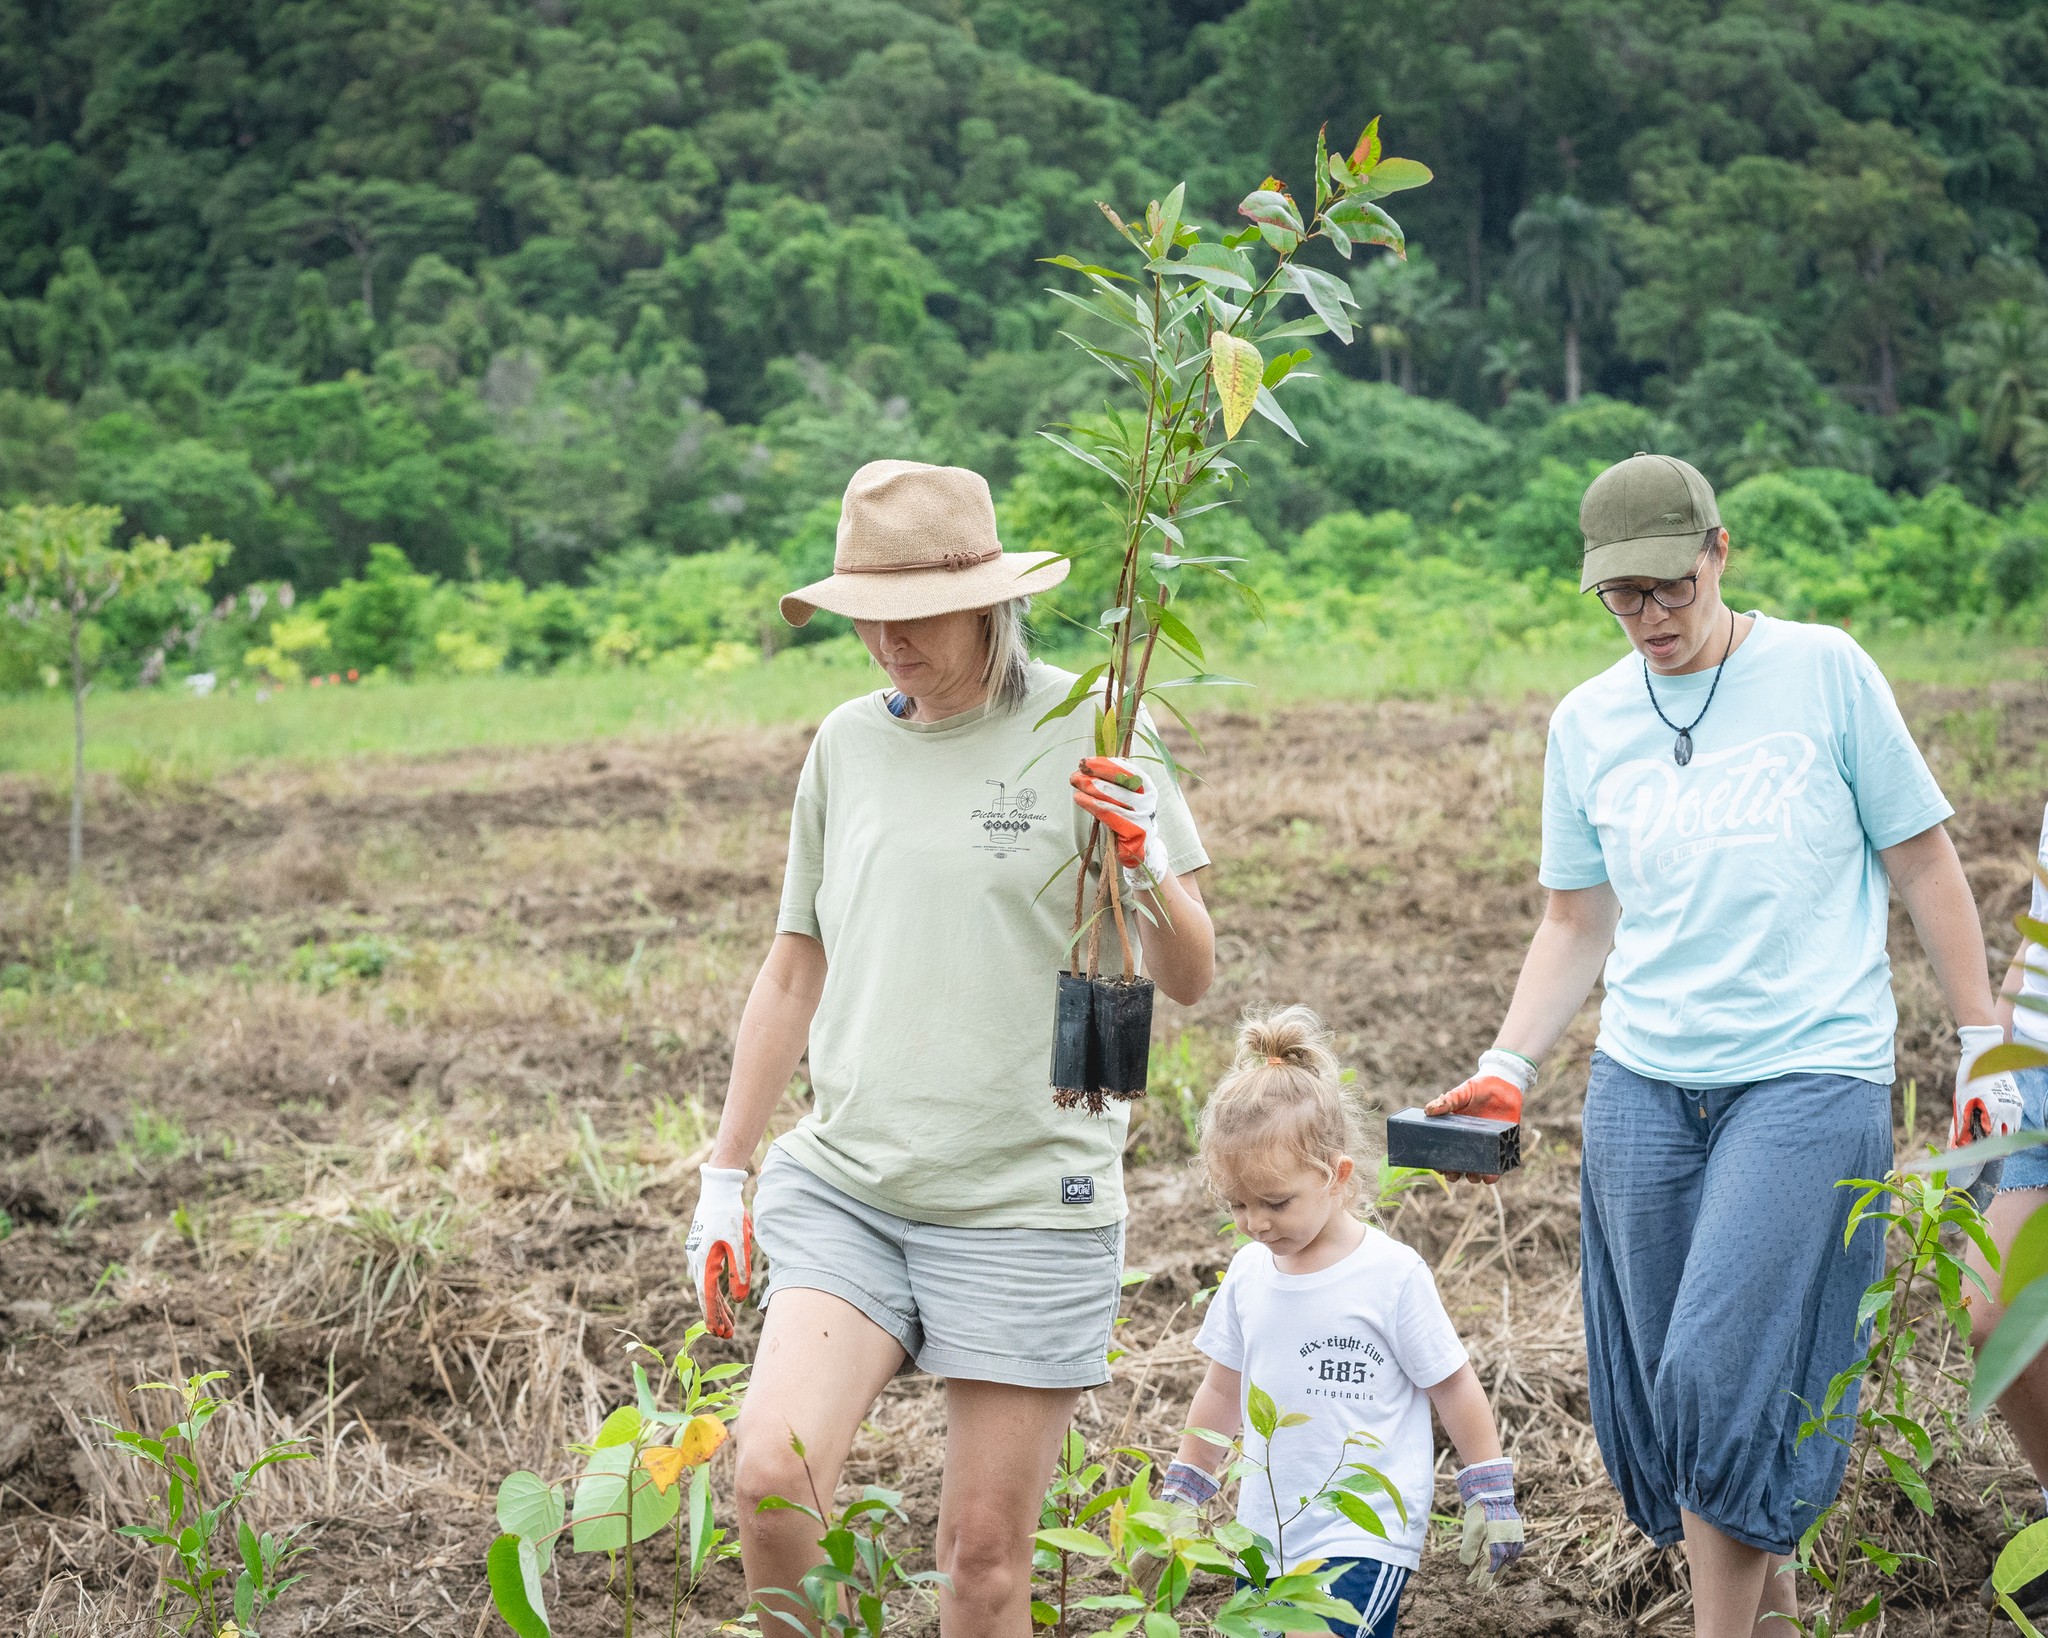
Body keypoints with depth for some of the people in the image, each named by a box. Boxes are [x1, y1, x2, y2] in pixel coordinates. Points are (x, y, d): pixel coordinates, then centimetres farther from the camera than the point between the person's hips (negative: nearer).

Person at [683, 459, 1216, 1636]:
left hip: (1029, 1199, -3)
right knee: (772, 1473, -16)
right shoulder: (848, 742, 9)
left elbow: (1191, 981, -5)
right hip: (844, 1182, 3)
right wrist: (725, 1175, 21)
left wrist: (1150, 872, -26)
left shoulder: (1087, 732, -4)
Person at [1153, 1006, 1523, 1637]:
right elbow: (1223, 1390, 19)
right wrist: (1178, 1499, 22)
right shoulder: (1248, 1272, 6)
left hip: (1366, 1535, -6)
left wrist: (1490, 1498, 1)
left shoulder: (1392, 1274, -10)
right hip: (1267, 1533, 6)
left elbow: (1454, 1387, -1)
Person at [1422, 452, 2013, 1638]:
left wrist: (1983, 1046, 2)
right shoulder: (1586, 721, 8)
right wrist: (1507, 1070, 2)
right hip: (1643, 1086, 4)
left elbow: (1925, 865, 3)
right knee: (1666, 1386, 6)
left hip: (1812, 1077, -4)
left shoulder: (1823, 672, -2)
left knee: (1729, 1367, -13)